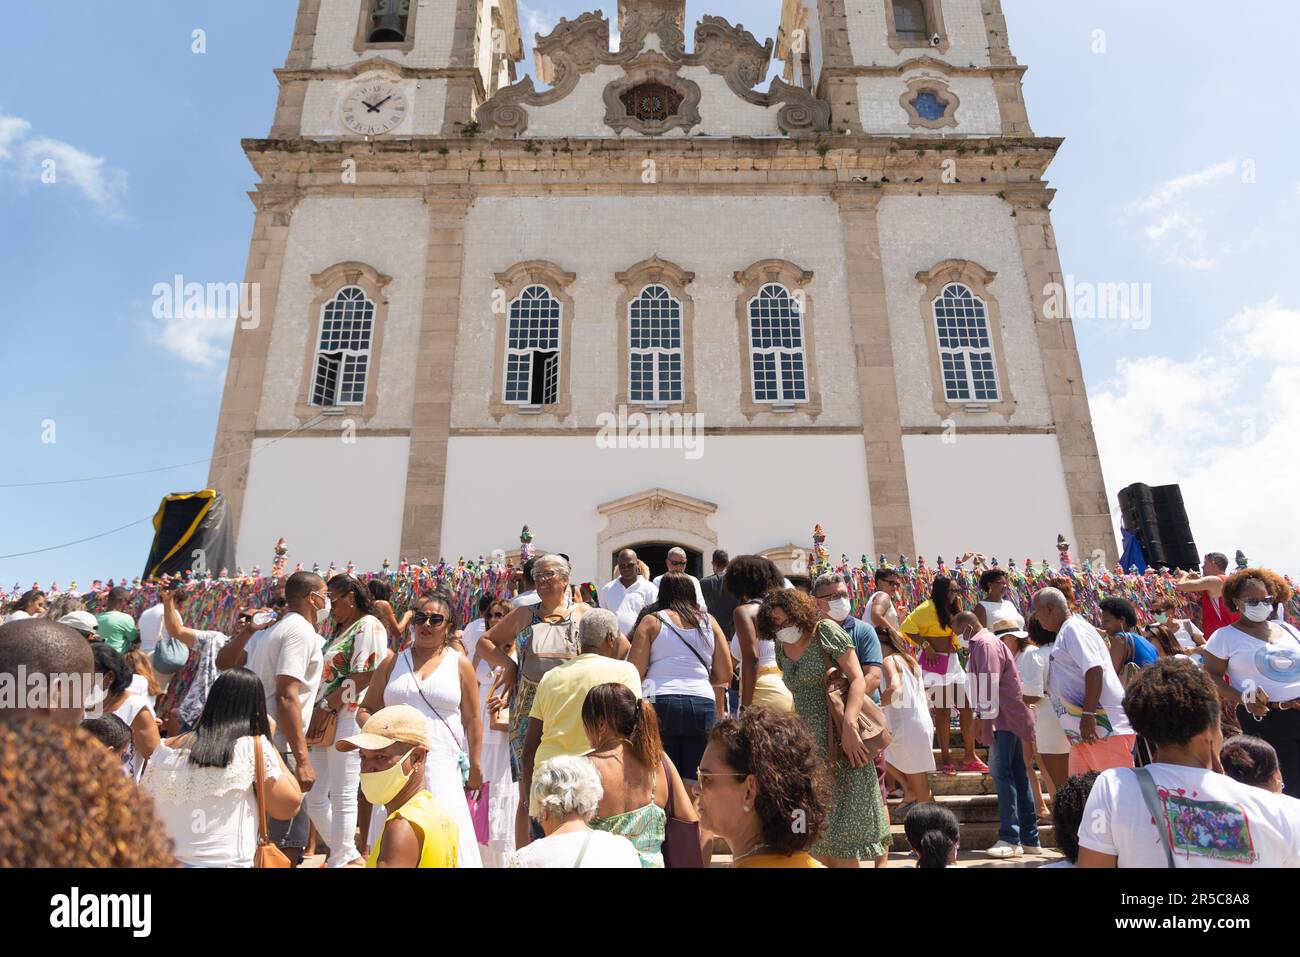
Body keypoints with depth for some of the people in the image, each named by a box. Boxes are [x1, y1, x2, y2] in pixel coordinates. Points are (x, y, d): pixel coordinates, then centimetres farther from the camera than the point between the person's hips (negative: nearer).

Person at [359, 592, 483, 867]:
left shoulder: (460, 664, 6)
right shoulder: (393, 663, 12)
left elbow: (472, 720, 5)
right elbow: (365, 710, 16)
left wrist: (475, 766, 2)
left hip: (442, 765, -2)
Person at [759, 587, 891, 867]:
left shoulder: (825, 631, -10)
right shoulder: (782, 647, 8)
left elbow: (858, 679, -16)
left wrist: (849, 726, -28)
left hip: (841, 739, -6)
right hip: (807, 742, 6)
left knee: (842, 815, -1)